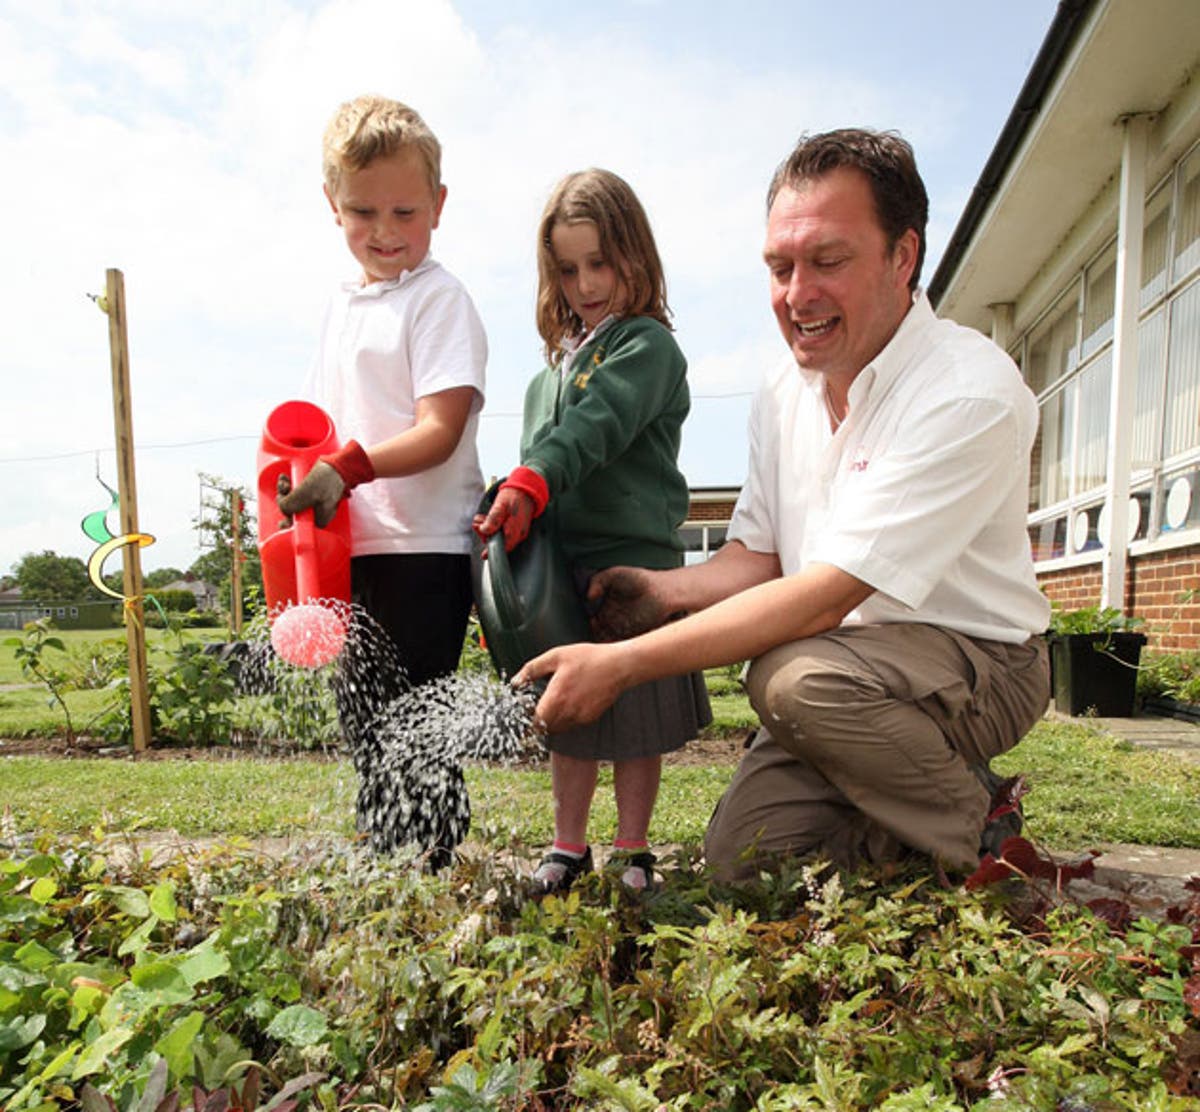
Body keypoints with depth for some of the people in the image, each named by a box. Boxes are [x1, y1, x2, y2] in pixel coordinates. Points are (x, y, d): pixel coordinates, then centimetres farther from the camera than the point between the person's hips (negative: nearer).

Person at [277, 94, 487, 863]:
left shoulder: (440, 299, -6)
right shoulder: (344, 302, 17)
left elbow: (439, 432, -17)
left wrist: (348, 468, -28)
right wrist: (299, 480, 4)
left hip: (424, 547, -8)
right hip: (352, 547, 8)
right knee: (365, 726, 16)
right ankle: (381, 865, 31)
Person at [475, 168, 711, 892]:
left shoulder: (648, 344, -4)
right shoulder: (557, 363, 18)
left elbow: (597, 424, -21)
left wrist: (530, 485, -34)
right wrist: (509, 509, 11)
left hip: (635, 557, -6)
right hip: (561, 561, 6)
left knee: (635, 714, 4)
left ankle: (632, 852, 23)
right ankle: (569, 847, 29)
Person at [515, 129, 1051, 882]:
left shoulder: (972, 392, -22)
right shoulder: (783, 395, 2)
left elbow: (824, 596, -30)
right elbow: (758, 557, 6)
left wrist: (624, 663, -32)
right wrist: (667, 588, -16)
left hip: (979, 659, -5)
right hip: (848, 665, 6)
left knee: (797, 676, -34)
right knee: (743, 850, -8)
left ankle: (974, 831, -5)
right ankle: (920, 802, 15)